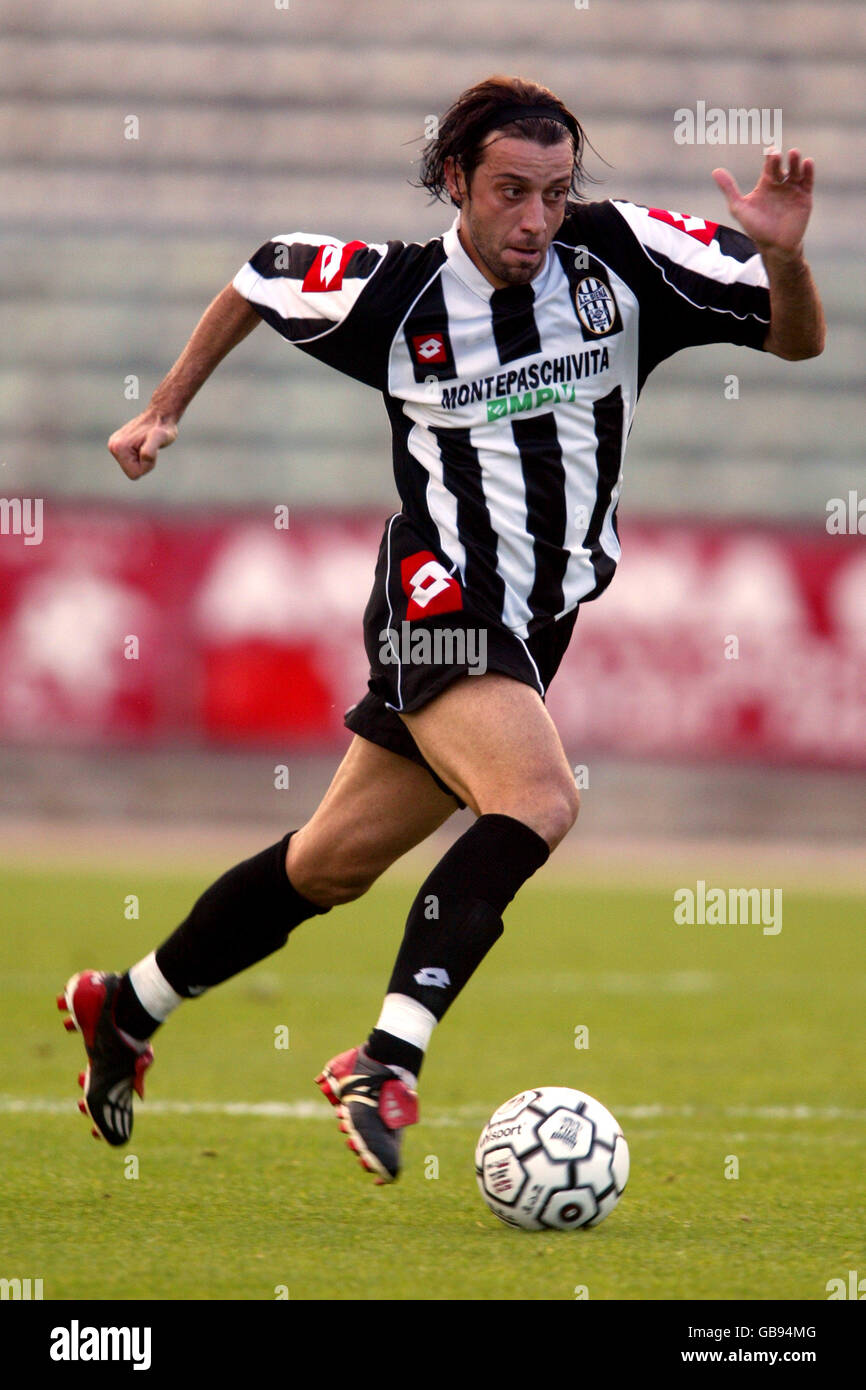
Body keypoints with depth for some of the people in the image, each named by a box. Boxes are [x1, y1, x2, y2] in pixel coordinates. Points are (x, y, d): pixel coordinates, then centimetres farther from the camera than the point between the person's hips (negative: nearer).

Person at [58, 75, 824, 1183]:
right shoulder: (391, 292, -8)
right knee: (539, 800, -31)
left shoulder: (619, 254, -4)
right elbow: (260, 278, 12)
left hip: (534, 627, 5)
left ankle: (124, 1011, 35)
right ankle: (386, 1065, -33)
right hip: (442, 605, -5)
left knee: (332, 864, 16)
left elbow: (797, 339, -3)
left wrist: (784, 258, -24)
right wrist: (165, 411, 16)